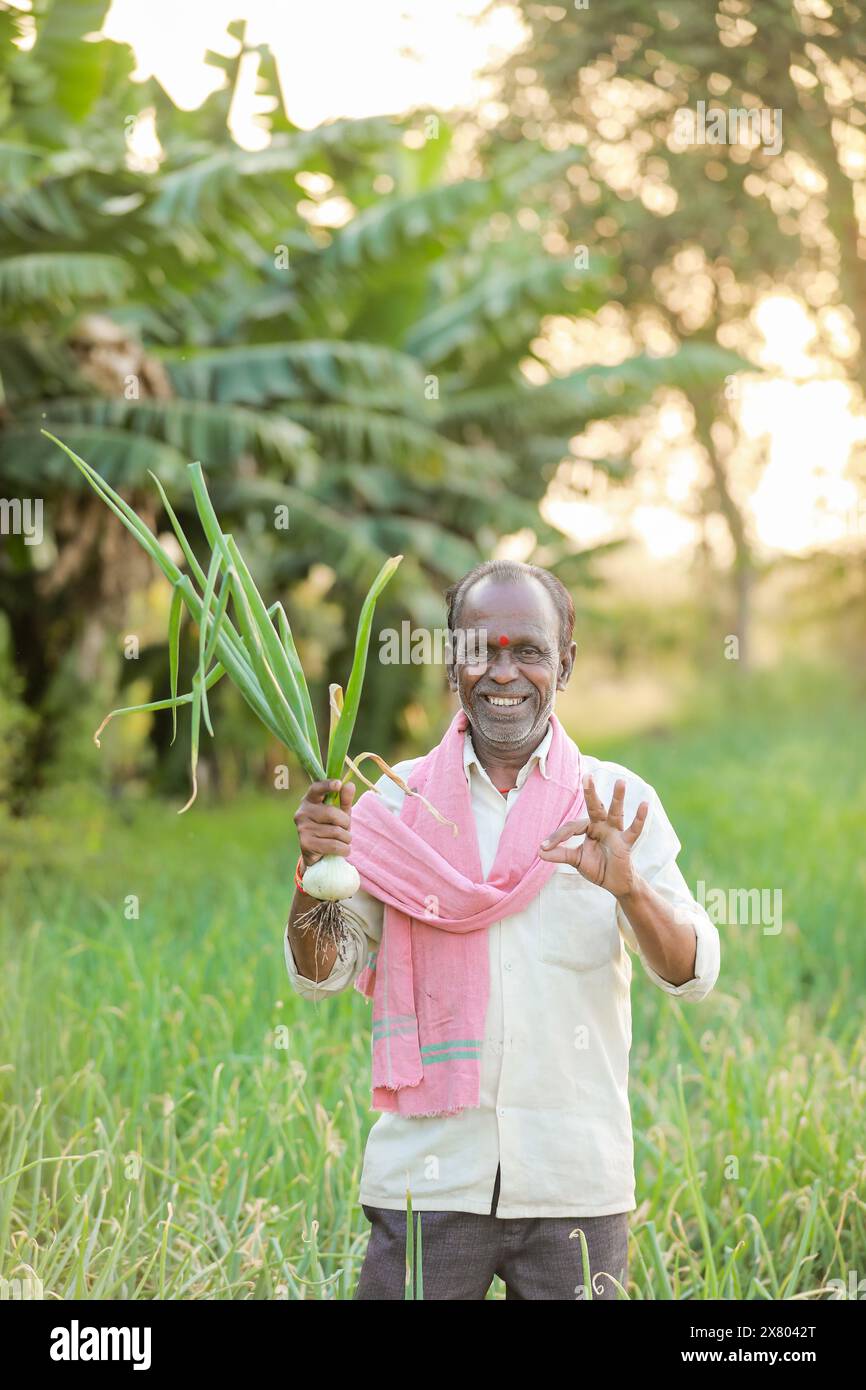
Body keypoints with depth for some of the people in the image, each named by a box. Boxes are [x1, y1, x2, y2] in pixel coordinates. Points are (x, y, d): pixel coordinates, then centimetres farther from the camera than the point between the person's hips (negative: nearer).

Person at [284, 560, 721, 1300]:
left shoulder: (617, 805, 3)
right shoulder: (394, 801, 5)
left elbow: (693, 974, -5)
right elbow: (321, 976, 3)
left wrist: (629, 888, -25)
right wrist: (316, 869, -16)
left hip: (576, 1183, 0)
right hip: (427, 1175, 0)